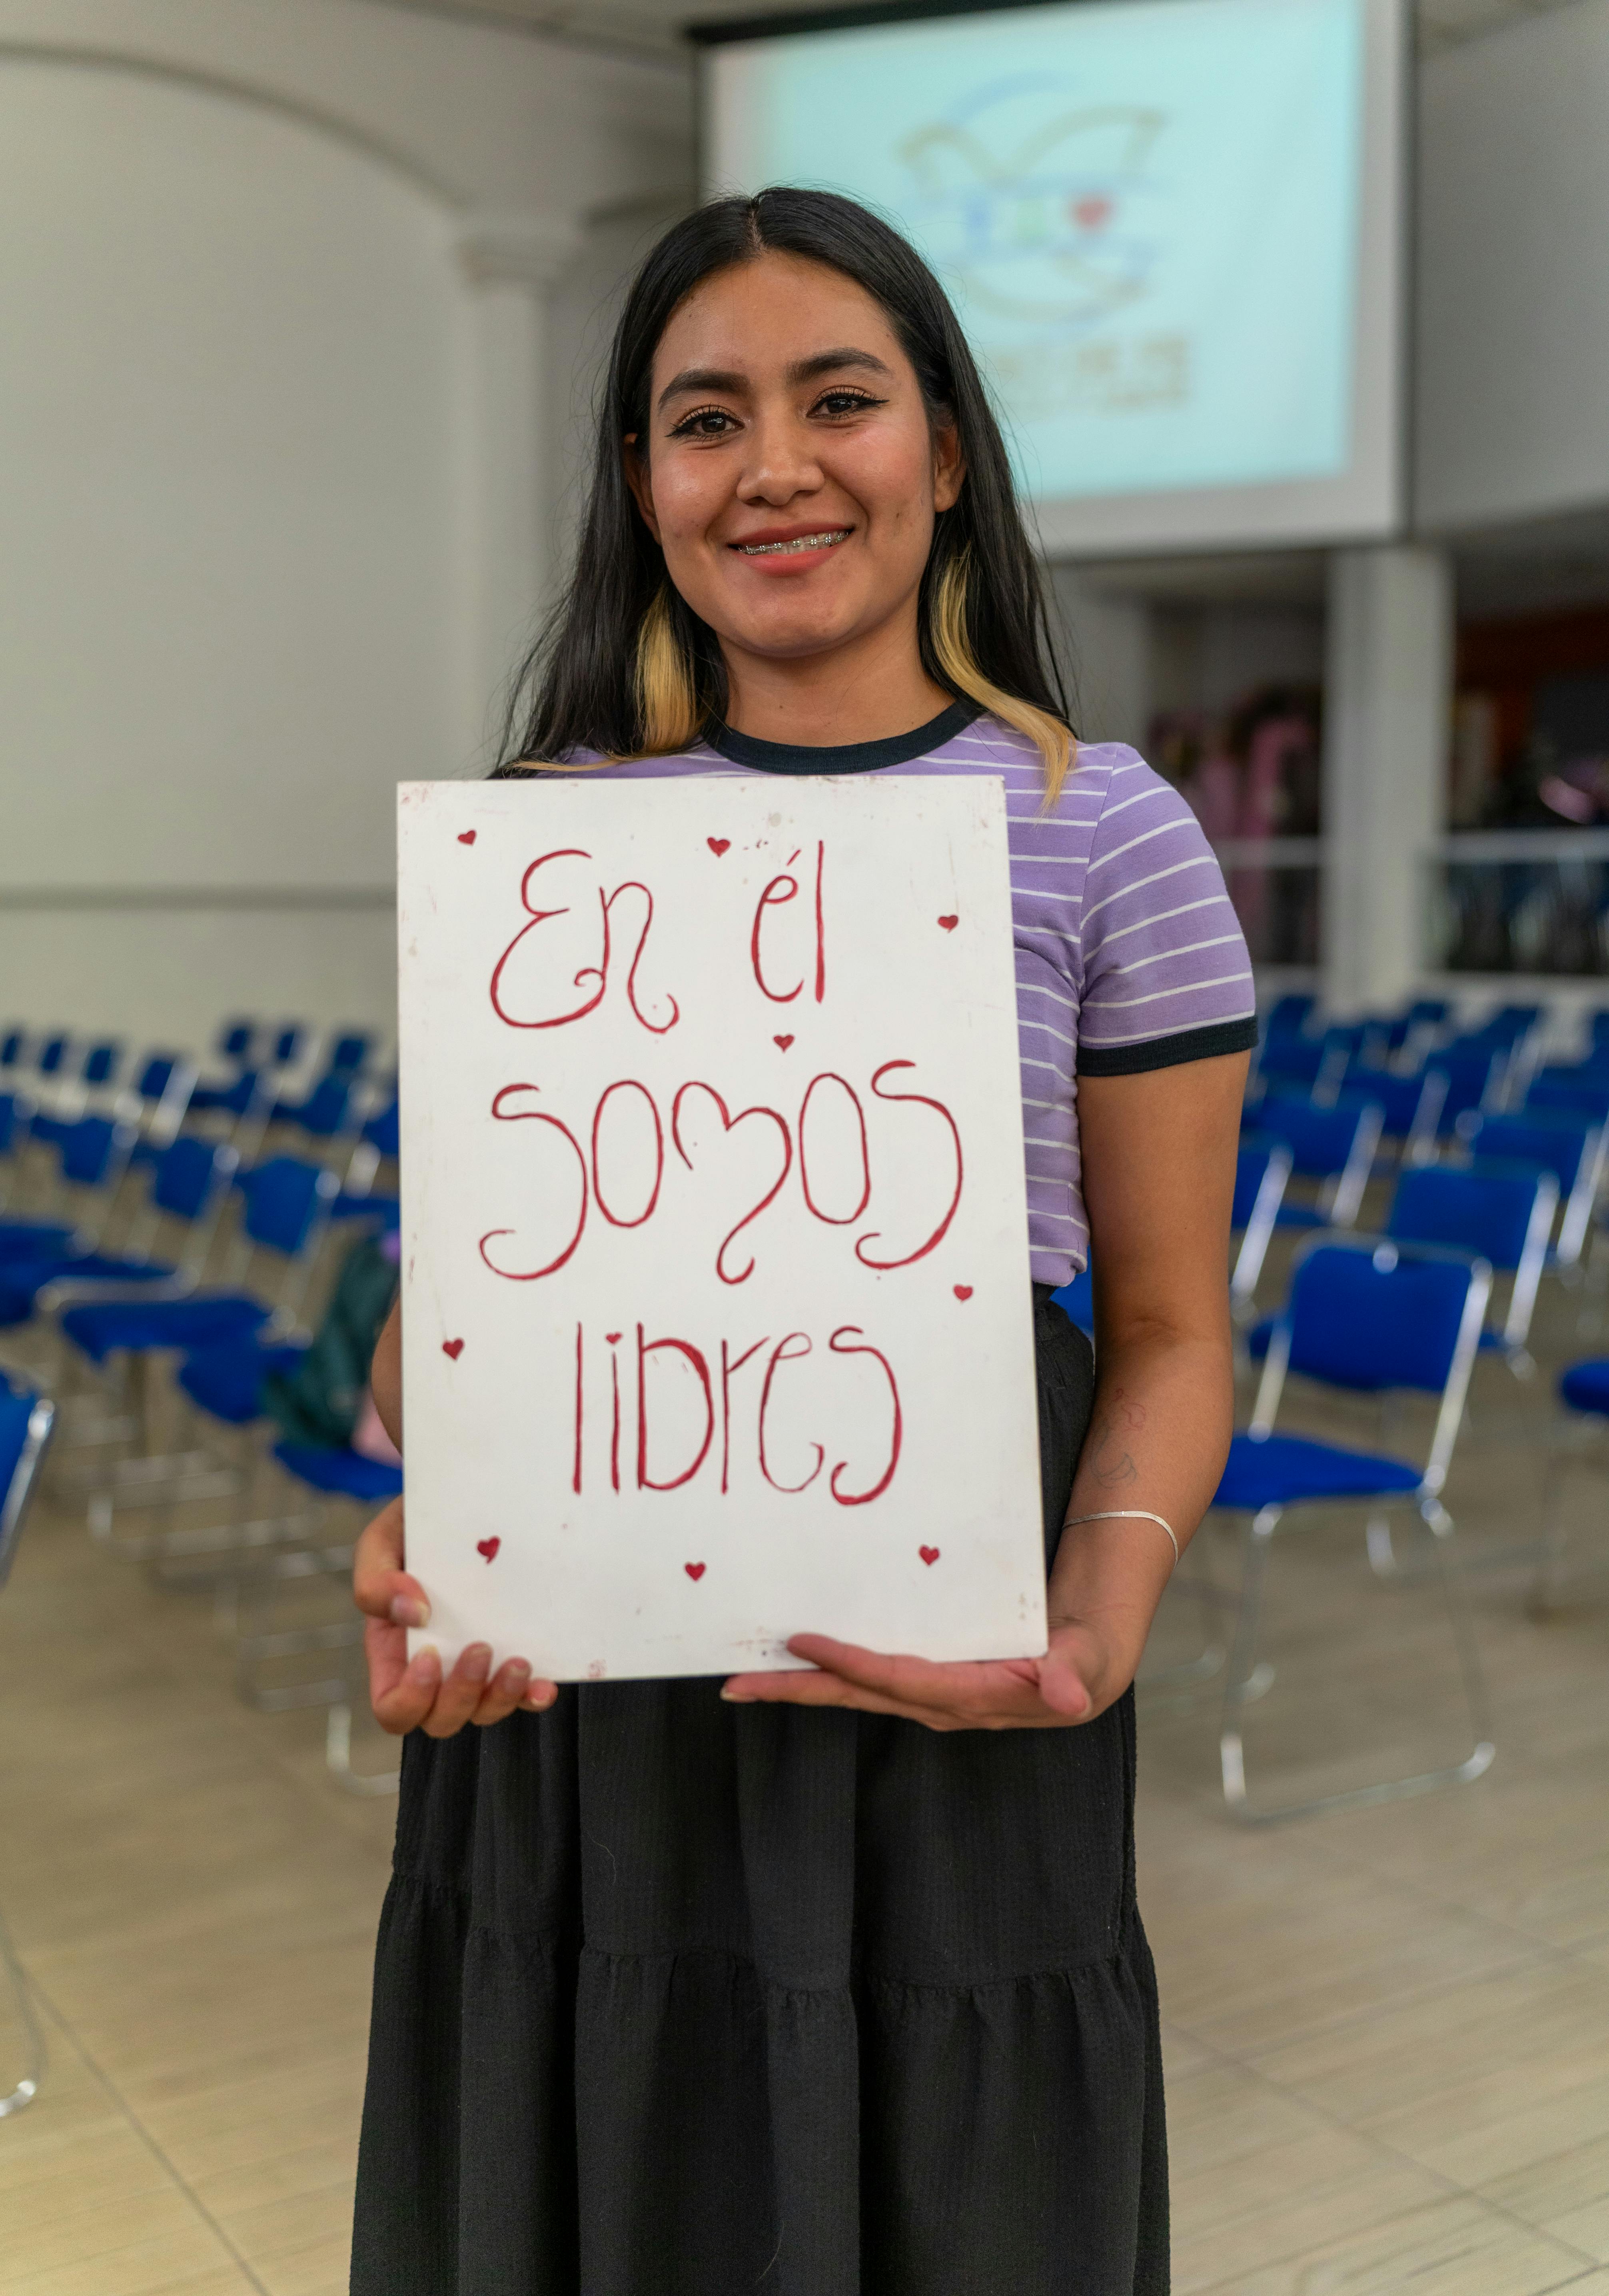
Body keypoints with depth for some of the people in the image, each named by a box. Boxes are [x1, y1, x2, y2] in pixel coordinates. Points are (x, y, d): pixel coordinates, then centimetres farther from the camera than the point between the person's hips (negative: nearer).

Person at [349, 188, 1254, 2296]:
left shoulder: (1104, 834, -2)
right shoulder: (537, 832, 5)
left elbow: (1167, 1329, 0)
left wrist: (1101, 1613, -18)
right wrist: (410, 1531, -11)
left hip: (942, 1691, -2)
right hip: (564, 1678, 3)